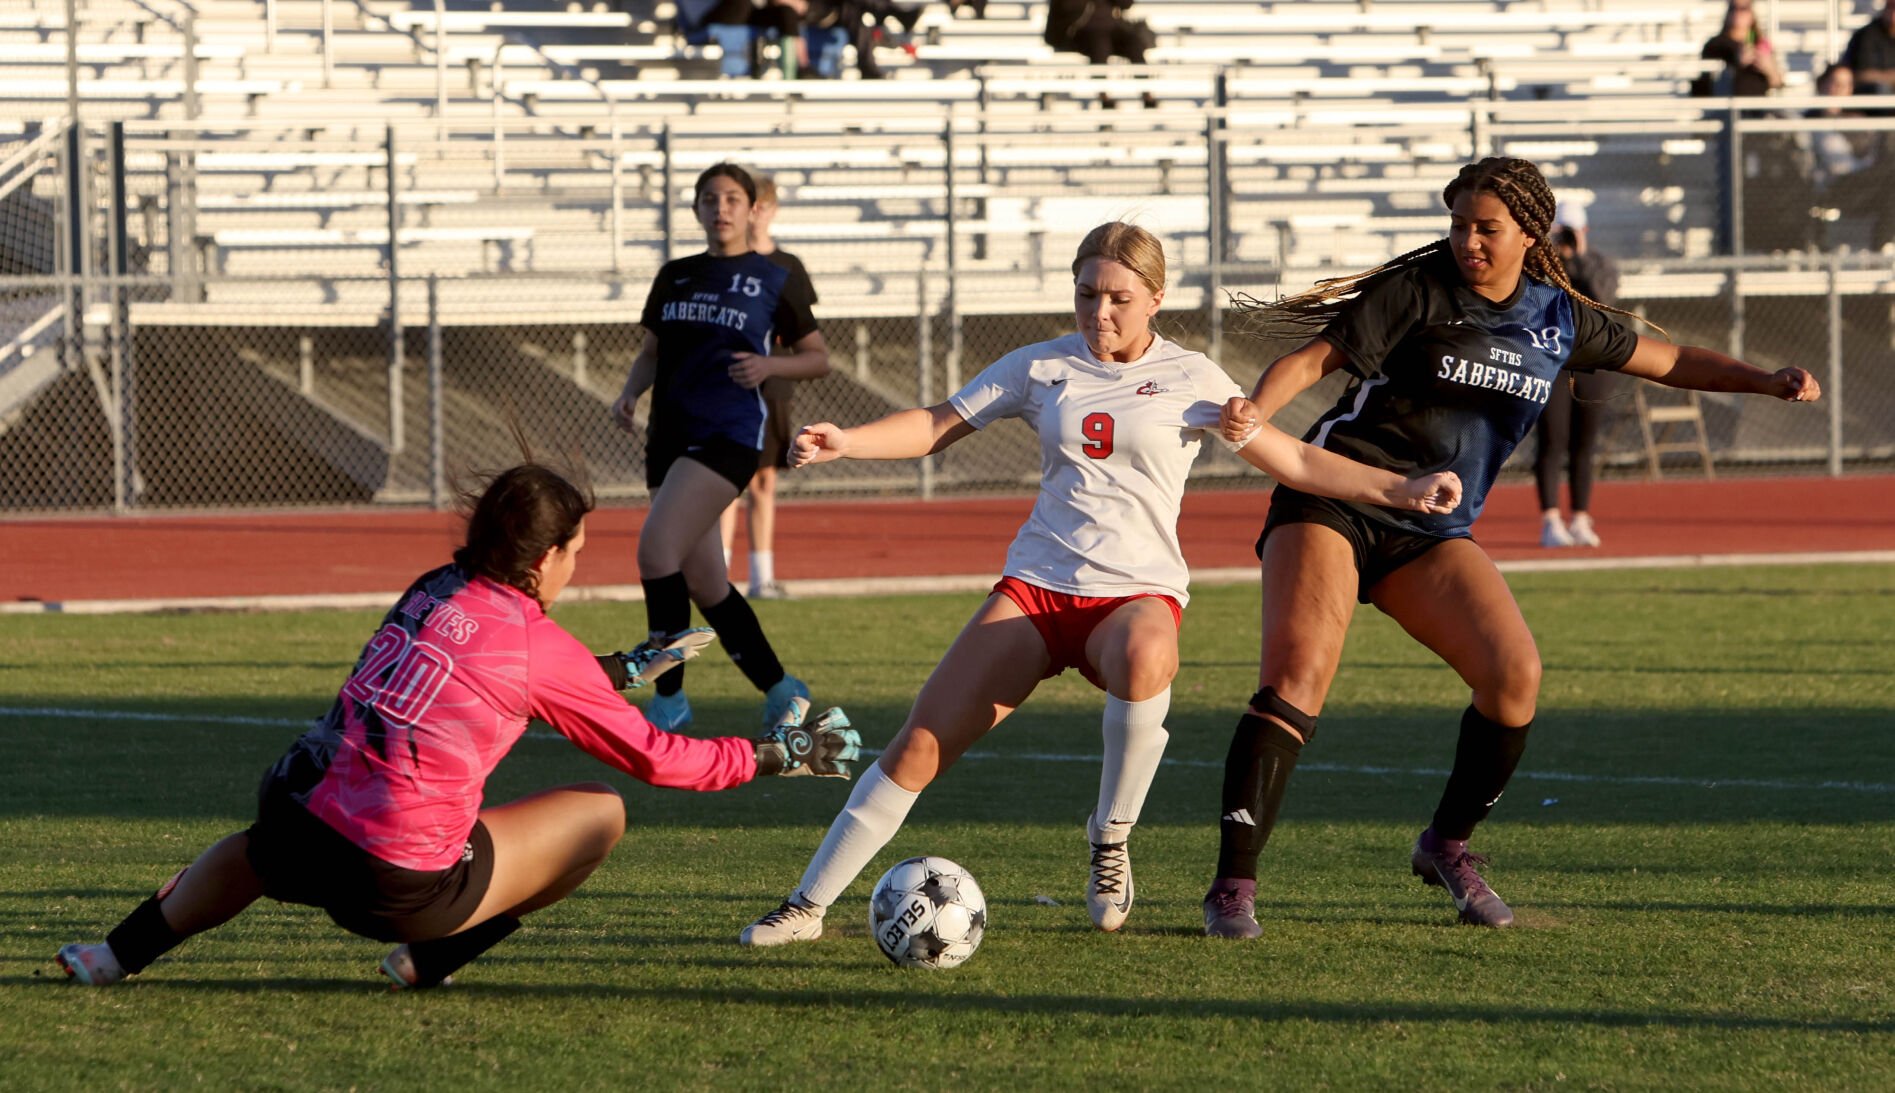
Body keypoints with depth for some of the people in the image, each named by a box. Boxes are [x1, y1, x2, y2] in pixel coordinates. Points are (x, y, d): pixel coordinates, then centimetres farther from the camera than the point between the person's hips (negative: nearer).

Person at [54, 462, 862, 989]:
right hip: (398, 888, -6)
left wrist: (624, 668, 39)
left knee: (256, 847, 44)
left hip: (300, 837, 6)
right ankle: (431, 961, 11)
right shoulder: (537, 645, -6)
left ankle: (118, 956, 33)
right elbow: (652, 758, 1)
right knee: (602, 814, 7)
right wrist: (777, 756, 11)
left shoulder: (428, 593, 12)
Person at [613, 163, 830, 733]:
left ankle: (669, 697, -15)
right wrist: (631, 392, 0)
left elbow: (818, 357, 7)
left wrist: (768, 365, -11)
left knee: (657, 547, -22)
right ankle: (779, 688, 21)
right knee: (703, 583, 6)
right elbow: (652, 351, 20)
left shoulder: (775, 280, 2)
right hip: (671, 432, 6)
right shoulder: (675, 277, 14)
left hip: (729, 432, -6)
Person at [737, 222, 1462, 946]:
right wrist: (845, 442, -6)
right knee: (920, 746, -10)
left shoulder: (1188, 380, 5)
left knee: (1143, 659, -40)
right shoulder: (1041, 369, 10)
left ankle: (1111, 838, -16)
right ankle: (808, 905, 0)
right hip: (1036, 587, 2)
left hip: (1138, 592, -2)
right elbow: (935, 428, 11)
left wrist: (1402, 492, 0)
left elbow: (1295, 462, 8)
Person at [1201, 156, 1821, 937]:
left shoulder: (1558, 319, 7)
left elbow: (1667, 361, 19)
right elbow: (1315, 357, -13)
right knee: (1297, 676, -22)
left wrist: (1768, 382, 8)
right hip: (1332, 505, -5)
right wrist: (1255, 412, -32)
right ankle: (1233, 885, -19)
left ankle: (1447, 846, 10)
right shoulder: (1418, 291, -8)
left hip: (1432, 532, 5)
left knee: (1514, 674, -14)